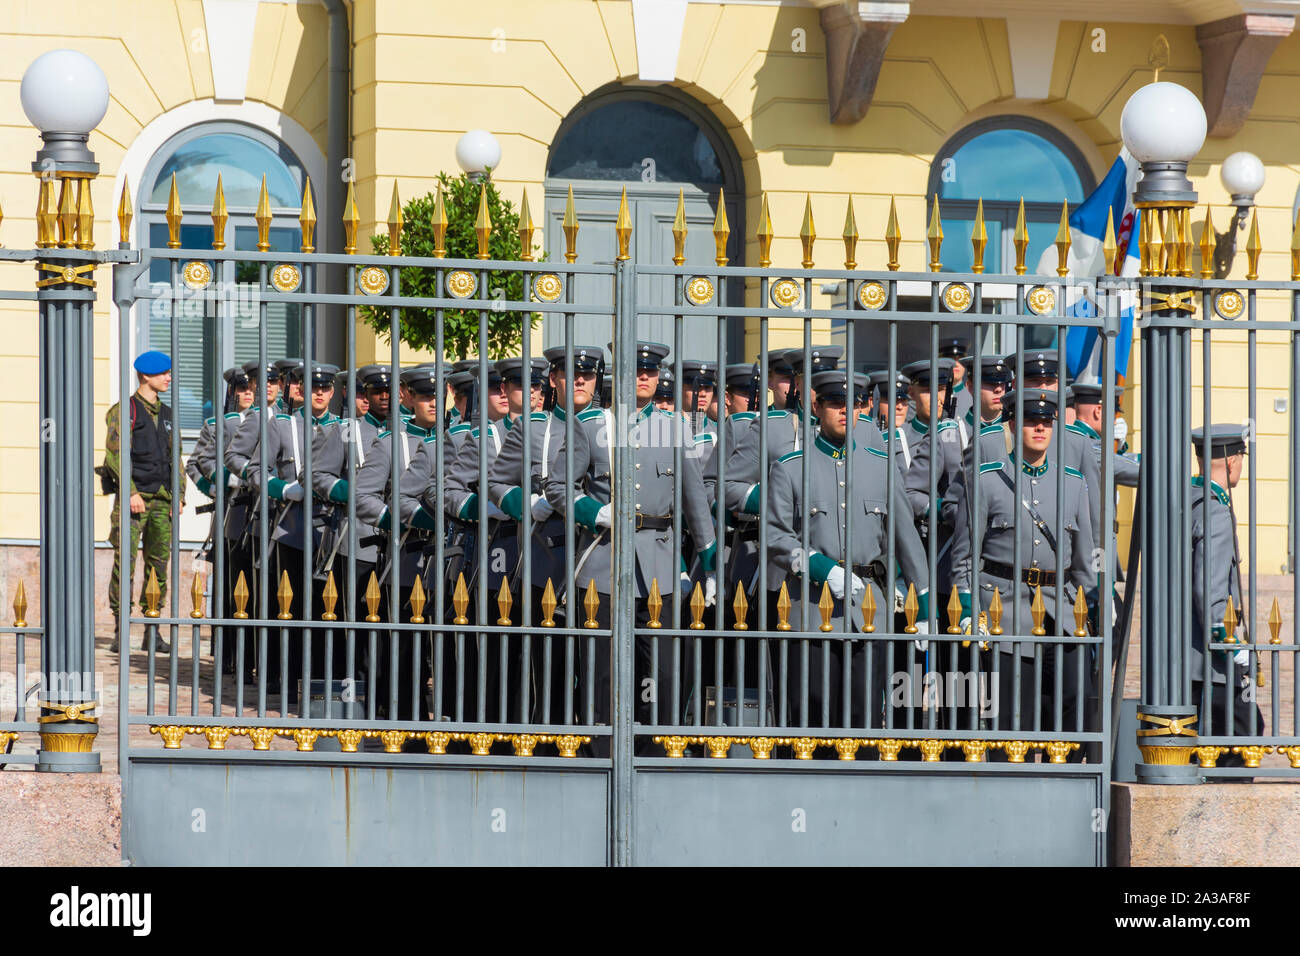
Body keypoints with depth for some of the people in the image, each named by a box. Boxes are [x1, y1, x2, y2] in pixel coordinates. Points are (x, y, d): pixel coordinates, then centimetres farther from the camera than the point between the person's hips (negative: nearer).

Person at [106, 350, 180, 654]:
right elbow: (115, 454, -8)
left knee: (158, 566, 4)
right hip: (133, 498, -6)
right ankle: (120, 632, -6)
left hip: (162, 500, 6)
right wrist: (130, 492, -16)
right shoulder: (125, 411, -1)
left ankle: (152, 633, 7)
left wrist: (179, 494, 11)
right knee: (125, 564, -8)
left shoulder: (166, 414, 18)